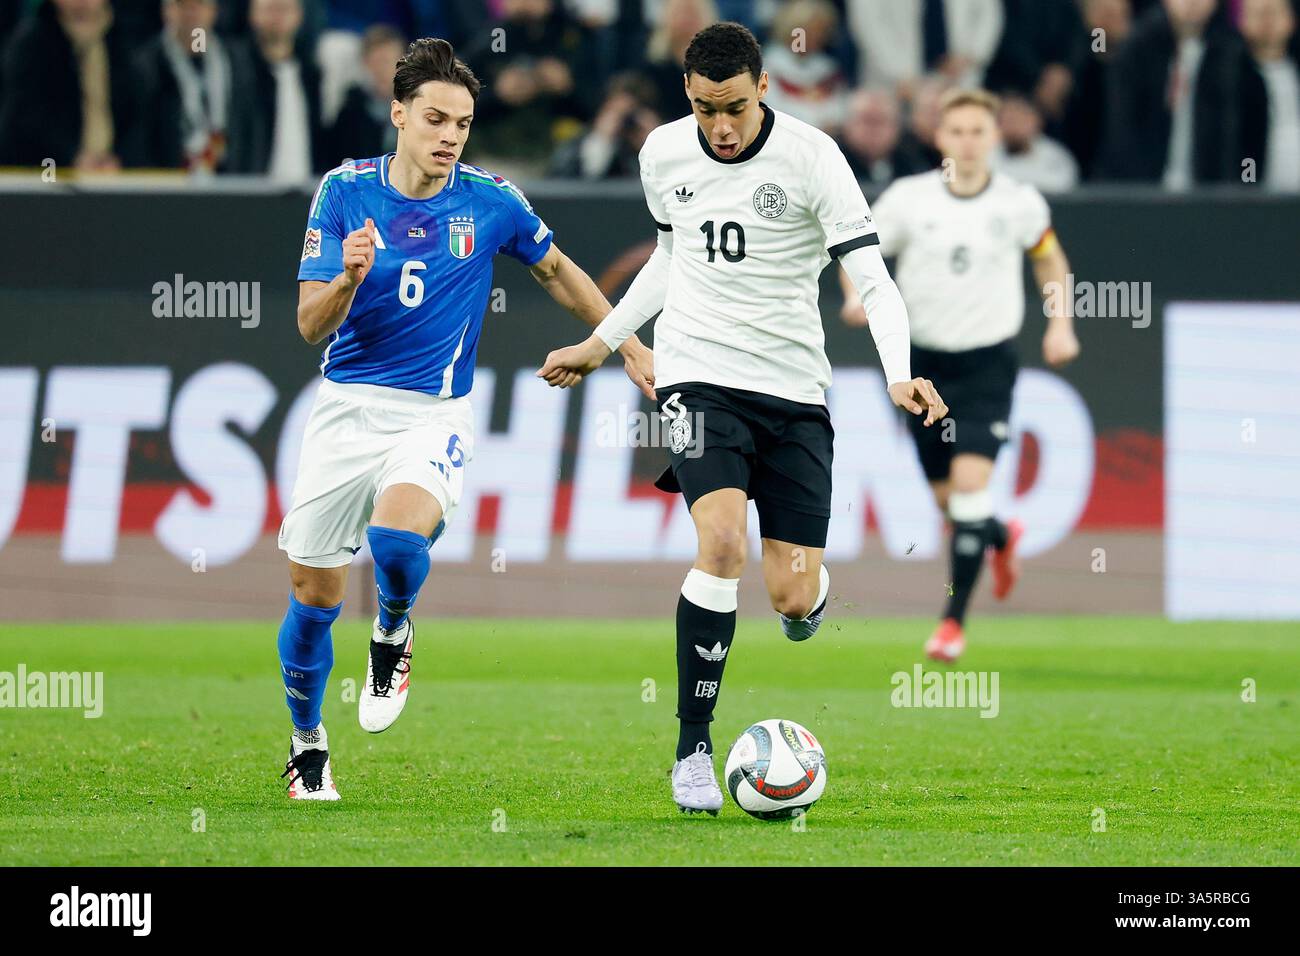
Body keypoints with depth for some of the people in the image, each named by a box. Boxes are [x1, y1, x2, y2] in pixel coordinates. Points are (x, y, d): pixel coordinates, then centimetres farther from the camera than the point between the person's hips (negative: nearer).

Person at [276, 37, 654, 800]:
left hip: (434, 414, -1)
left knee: (397, 536, -31)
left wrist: (629, 347, 17)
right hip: (347, 408, 1)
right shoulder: (346, 192, -4)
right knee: (315, 593, 4)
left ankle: (394, 631, 4)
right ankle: (307, 741, 29)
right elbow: (311, 324, -7)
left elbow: (556, 271, 16)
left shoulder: (490, 201, -4)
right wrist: (349, 279, -27)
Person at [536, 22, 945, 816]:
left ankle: (810, 588, 37)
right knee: (723, 540, -25)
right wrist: (602, 343, 23)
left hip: (794, 385, -1)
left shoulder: (811, 156, -11)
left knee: (793, 597, -5)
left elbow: (873, 279, -15)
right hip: (698, 374, 1)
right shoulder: (664, 155, 2)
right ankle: (693, 748, -14)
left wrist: (899, 376, -31)